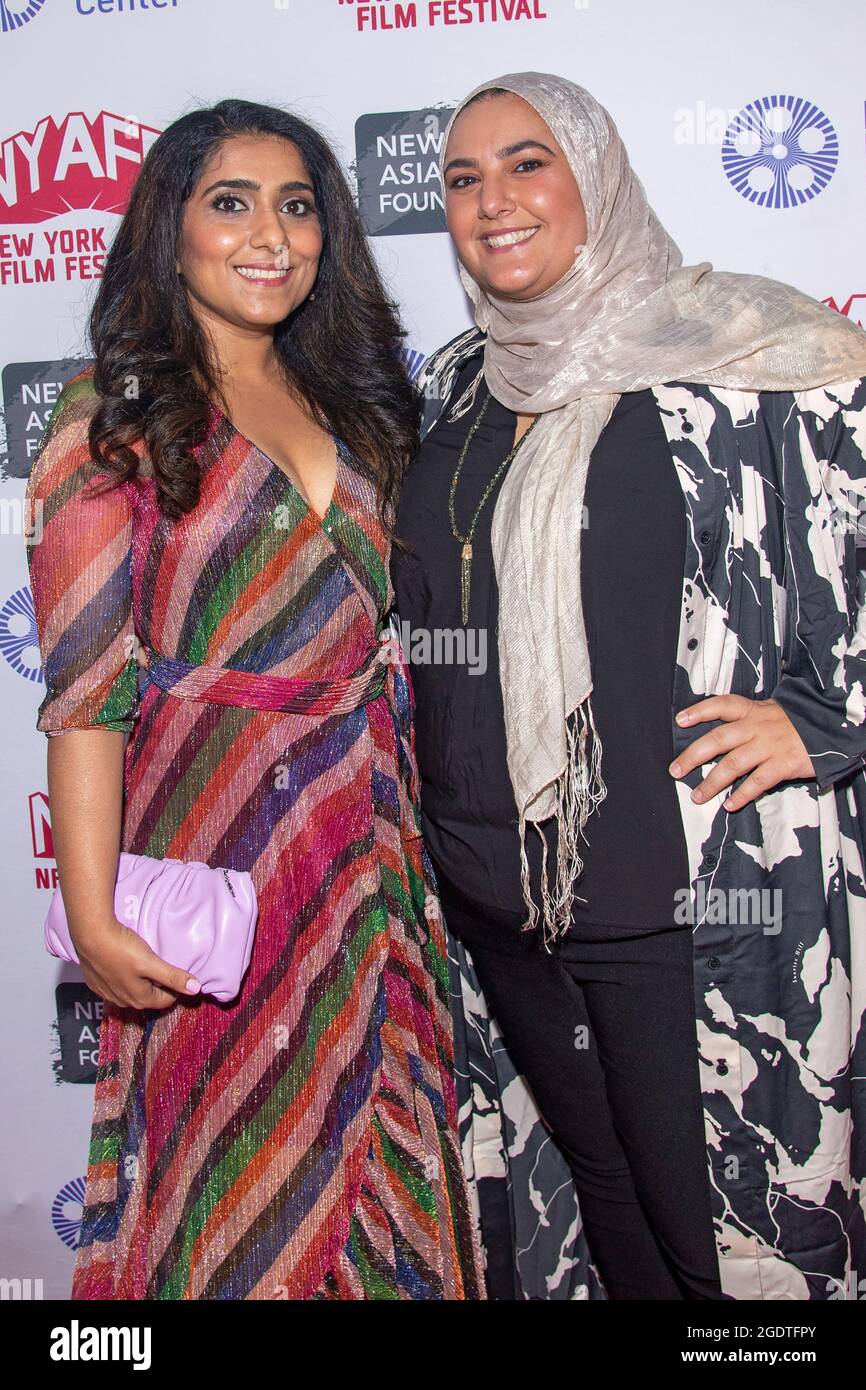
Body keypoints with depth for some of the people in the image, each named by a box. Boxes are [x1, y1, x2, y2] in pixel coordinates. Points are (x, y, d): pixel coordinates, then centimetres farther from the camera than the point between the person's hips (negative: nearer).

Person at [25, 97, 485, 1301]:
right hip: (215, 833, -5)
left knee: (379, 1139, 14)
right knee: (238, 1160, 8)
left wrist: (398, 820, 7)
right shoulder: (118, 420, -4)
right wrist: (91, 912, -16)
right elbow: (87, 687, -10)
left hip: (369, 830, 5)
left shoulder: (347, 402, 12)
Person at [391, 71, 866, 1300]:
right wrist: (435, 805, 19)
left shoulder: (748, 355, -6)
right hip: (495, 889, 6)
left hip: (695, 900, -5)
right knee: (607, 1193, 20)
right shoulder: (454, 391, 13)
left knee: (721, 1231, 5)